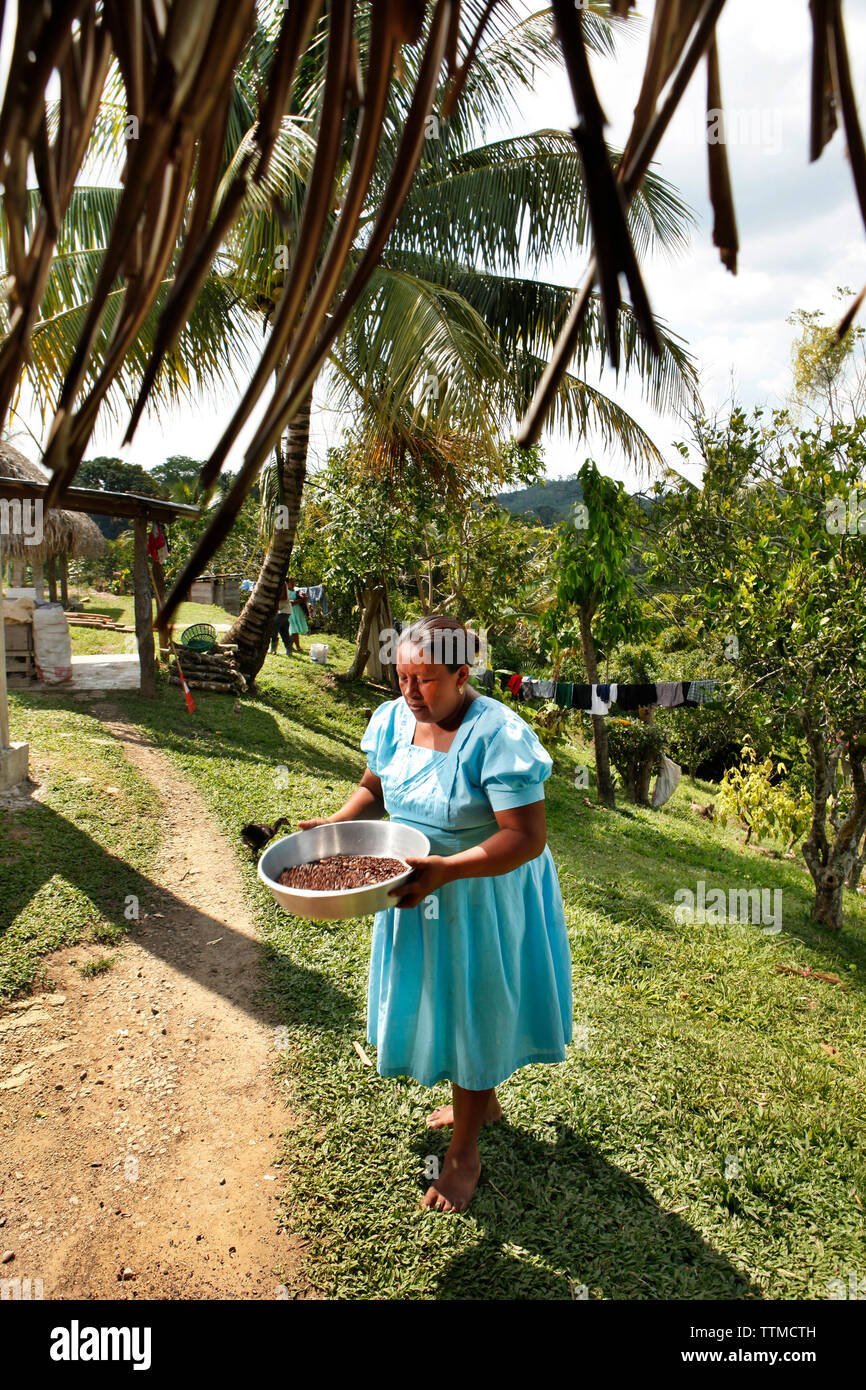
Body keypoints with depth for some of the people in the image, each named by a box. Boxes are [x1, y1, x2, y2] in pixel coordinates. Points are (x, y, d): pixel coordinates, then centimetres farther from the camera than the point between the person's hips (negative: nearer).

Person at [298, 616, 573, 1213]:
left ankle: (464, 1153, 35)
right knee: (435, 999, 23)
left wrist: (444, 870, -37)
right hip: (419, 889, 7)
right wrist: (333, 826, -8)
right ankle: (484, 1102, 51)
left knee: (472, 1013, 11)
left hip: (482, 897, -7)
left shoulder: (499, 736, -28)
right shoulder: (393, 719, -7)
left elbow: (527, 837, -30)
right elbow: (374, 788, 9)